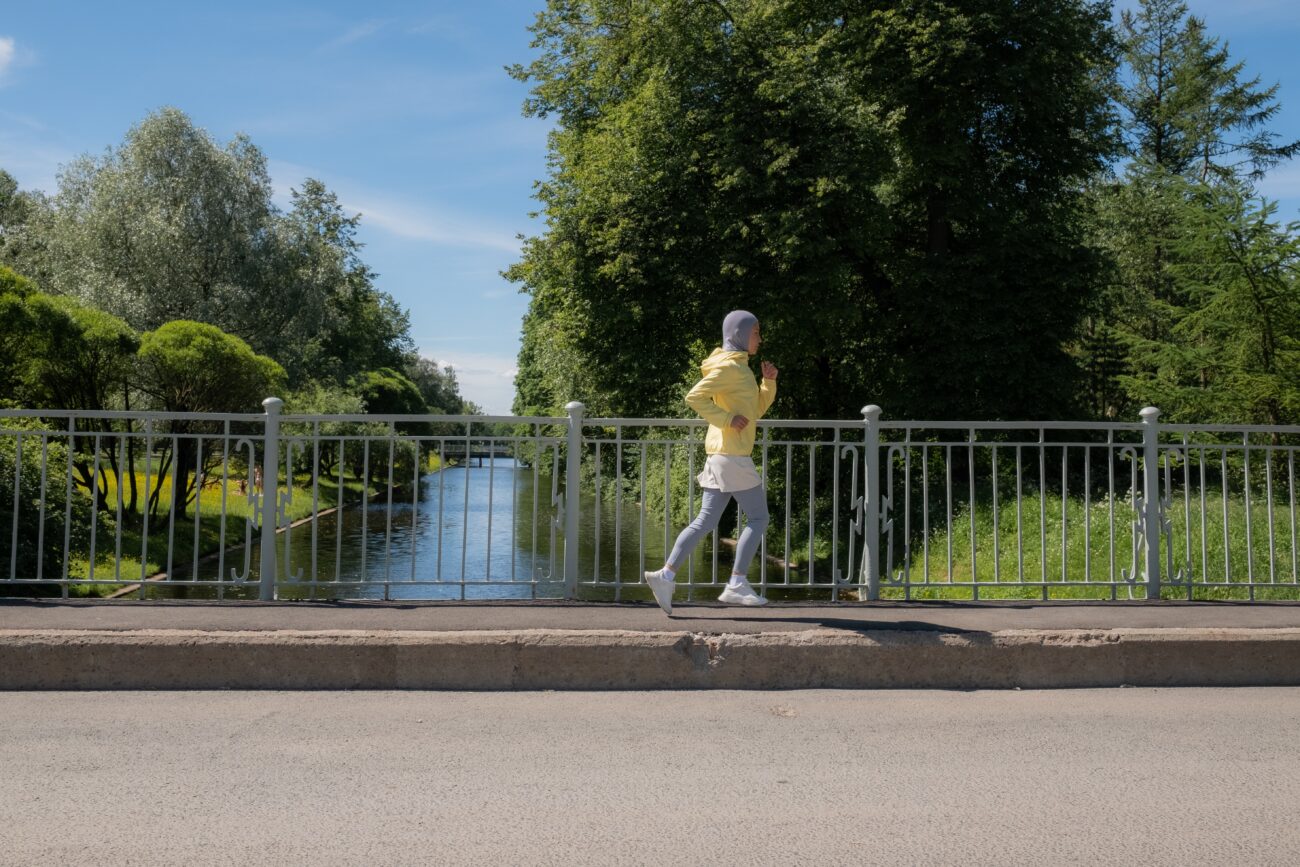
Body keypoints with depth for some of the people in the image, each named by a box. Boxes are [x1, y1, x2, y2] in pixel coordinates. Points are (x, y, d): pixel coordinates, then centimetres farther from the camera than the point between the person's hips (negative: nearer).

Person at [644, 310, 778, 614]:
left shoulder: (739, 368, 21)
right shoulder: (729, 366, -10)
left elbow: (756, 410, 23)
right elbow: (695, 397, -21)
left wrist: (769, 382, 10)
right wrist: (727, 419, -20)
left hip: (721, 455, 9)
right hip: (732, 454, -9)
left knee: (705, 521, 6)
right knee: (758, 517, -3)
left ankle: (666, 575, 2)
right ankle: (737, 585, -4)